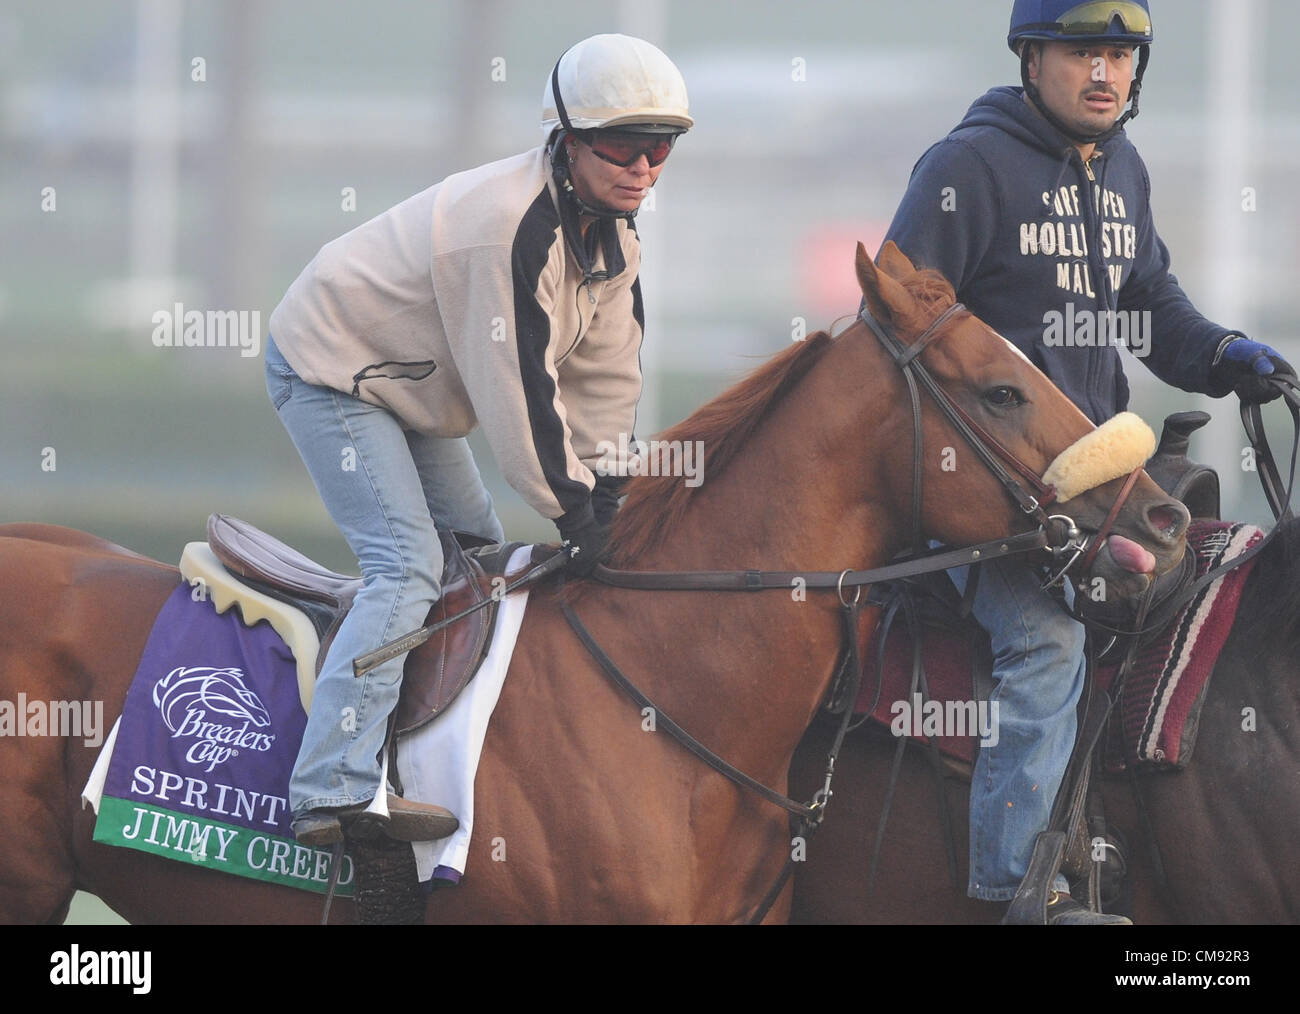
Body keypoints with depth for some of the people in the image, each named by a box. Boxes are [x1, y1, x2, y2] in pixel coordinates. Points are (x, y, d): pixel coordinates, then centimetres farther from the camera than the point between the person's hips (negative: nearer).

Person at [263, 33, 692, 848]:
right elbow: (520, 391, -30)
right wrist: (574, 514, -21)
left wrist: (604, 500, -5)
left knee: (481, 553, 17)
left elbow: (606, 376, 3)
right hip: (330, 373, -10)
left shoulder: (611, 231, -2)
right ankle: (334, 790, -30)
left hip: (412, 388, 10)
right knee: (408, 565, -21)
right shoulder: (513, 230, -33)